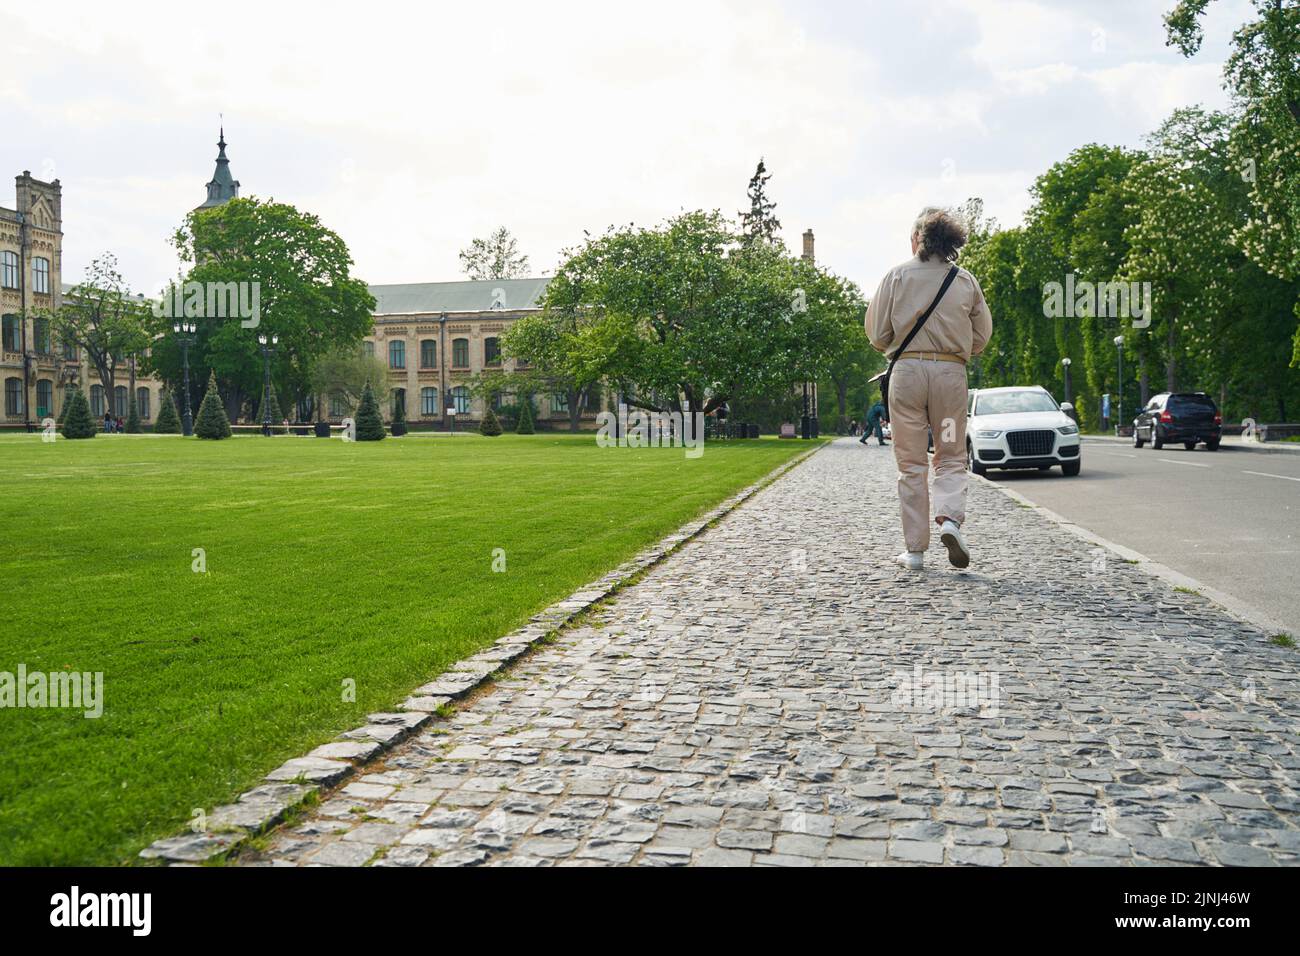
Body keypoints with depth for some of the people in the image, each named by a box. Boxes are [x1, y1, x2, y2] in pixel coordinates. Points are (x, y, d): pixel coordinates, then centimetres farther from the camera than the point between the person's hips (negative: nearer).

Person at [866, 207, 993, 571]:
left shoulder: (897, 275, 2)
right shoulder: (965, 280, 7)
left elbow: (877, 335, 1)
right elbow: (982, 336, 11)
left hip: (907, 371, -1)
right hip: (951, 373, 1)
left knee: (911, 462, 5)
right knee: (951, 456, 11)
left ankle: (915, 550, 5)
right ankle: (950, 518, -16)